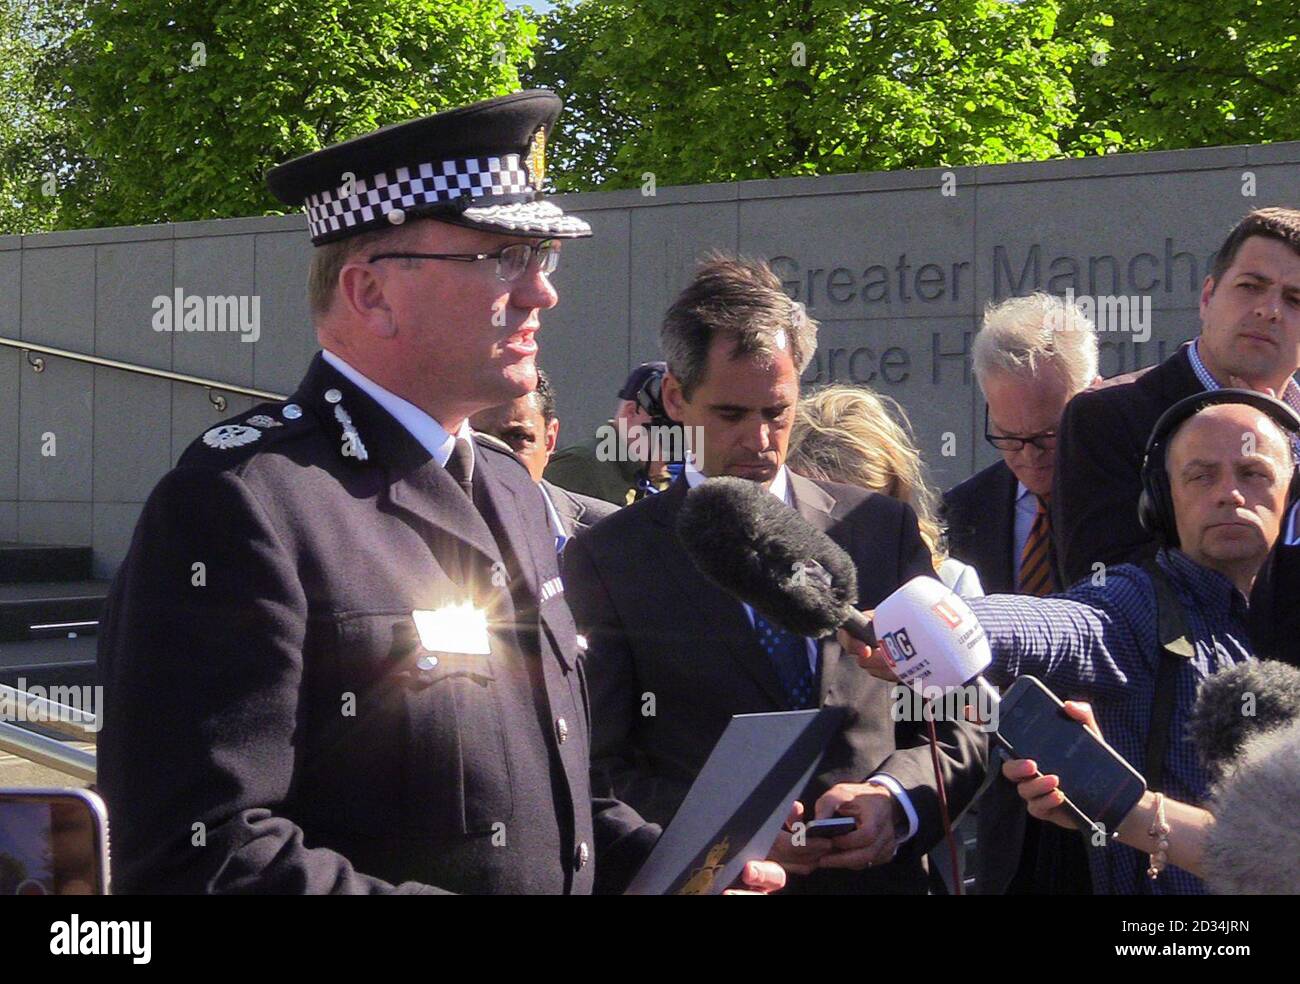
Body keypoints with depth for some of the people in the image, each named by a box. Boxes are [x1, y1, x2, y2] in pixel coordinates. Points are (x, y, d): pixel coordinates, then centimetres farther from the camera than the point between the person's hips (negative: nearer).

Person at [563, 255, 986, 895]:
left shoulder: (885, 527, 3)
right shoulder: (607, 560, -4)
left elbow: (963, 725, 5)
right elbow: (602, 771, -6)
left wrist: (896, 797, -14)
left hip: (879, 873, 2)